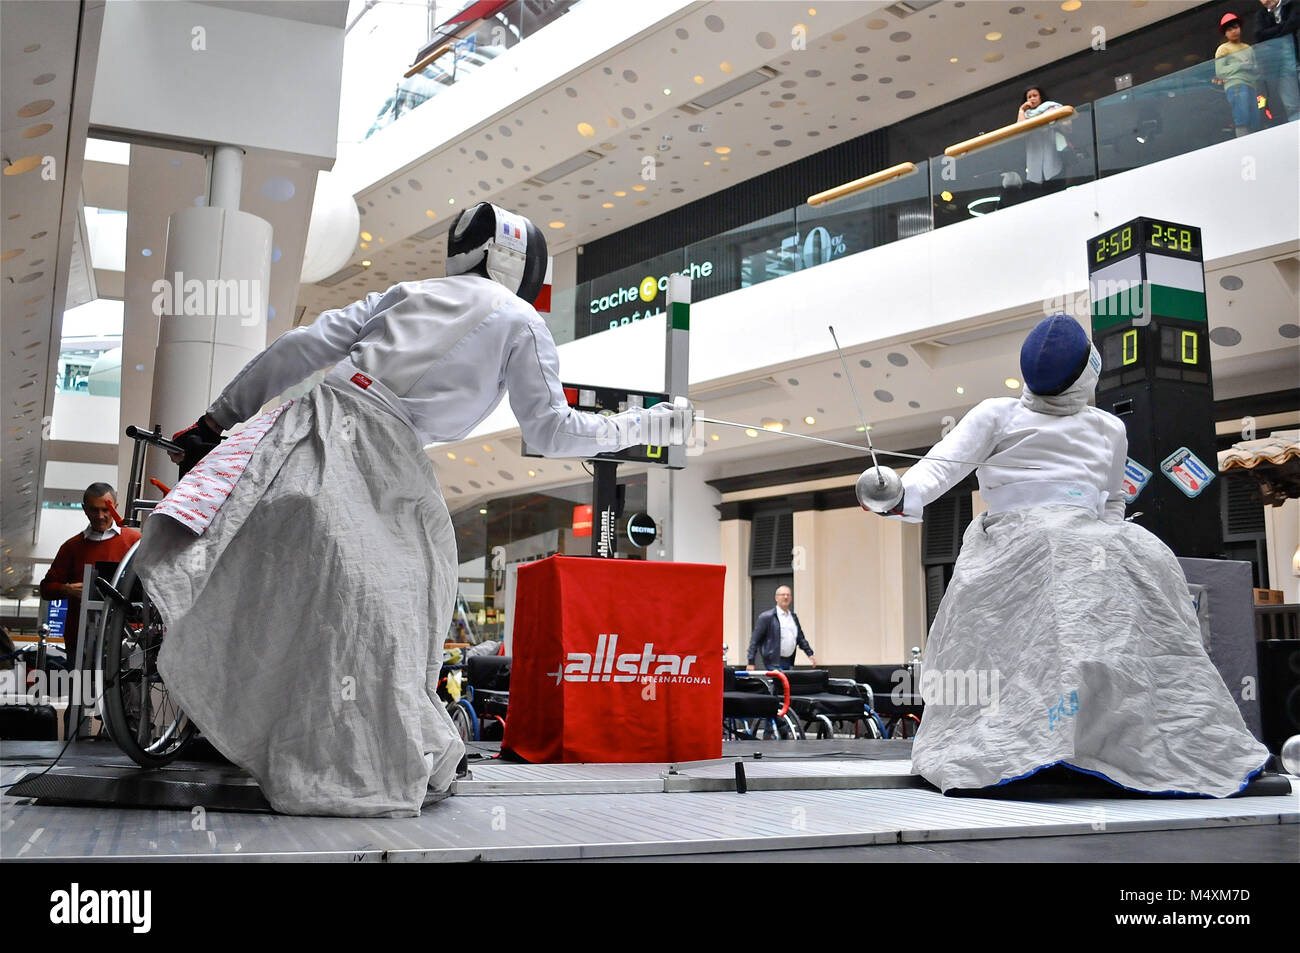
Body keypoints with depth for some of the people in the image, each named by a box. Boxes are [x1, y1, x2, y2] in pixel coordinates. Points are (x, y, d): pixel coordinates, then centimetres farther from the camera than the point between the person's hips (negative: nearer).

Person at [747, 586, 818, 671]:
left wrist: (810, 654, 10)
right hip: (773, 663, -7)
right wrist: (751, 663, -11)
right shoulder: (766, 617, -5)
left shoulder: (793, 617, 15)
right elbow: (755, 640, -7)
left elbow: (800, 638, 23)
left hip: (789, 662, 7)